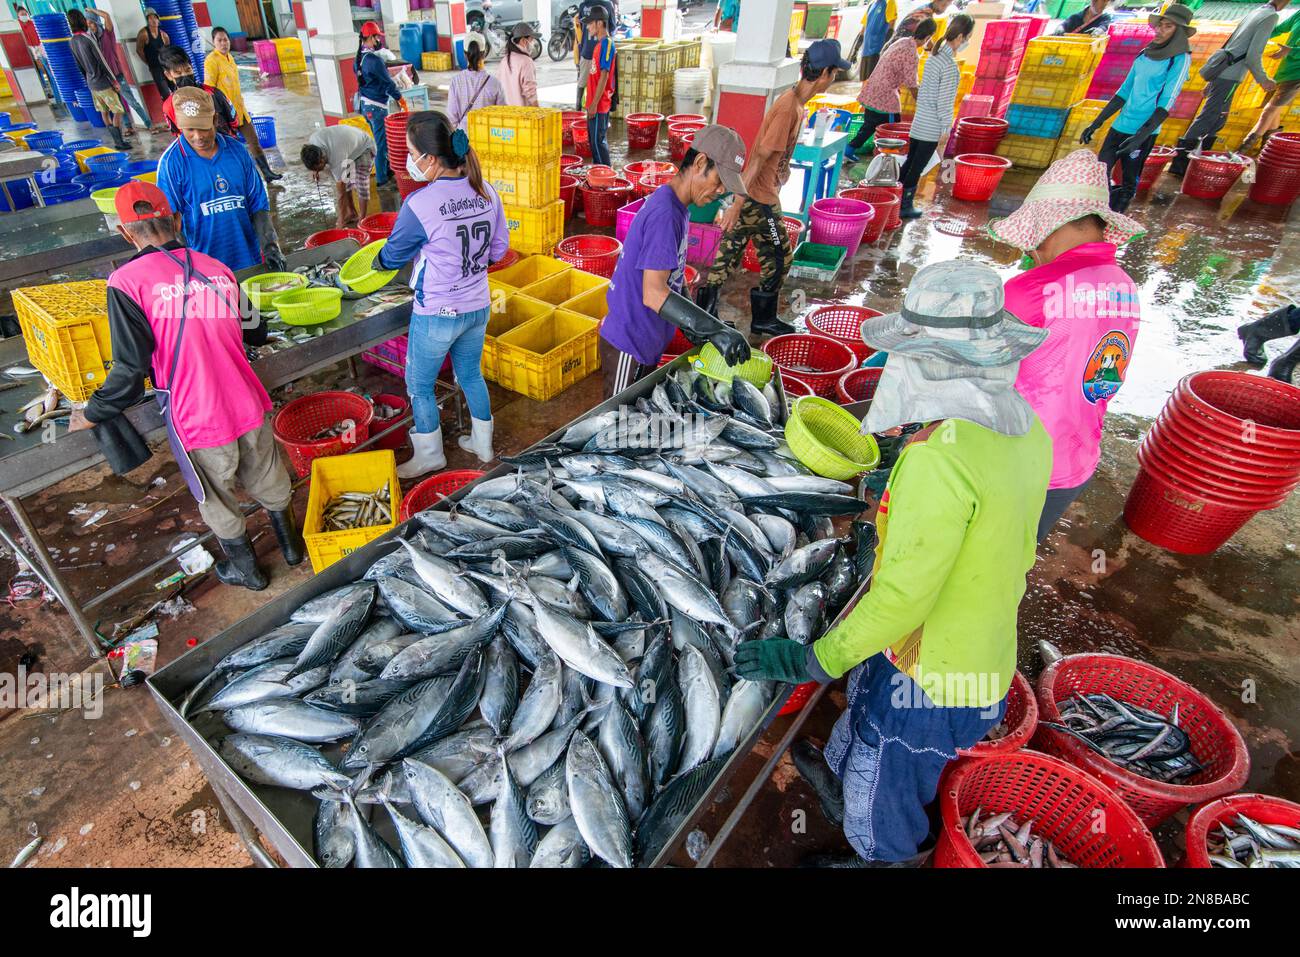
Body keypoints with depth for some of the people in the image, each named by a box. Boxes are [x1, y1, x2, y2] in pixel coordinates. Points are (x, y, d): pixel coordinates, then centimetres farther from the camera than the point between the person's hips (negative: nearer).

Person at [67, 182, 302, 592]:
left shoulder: (126, 281, -13)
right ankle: (290, 543, 44)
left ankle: (245, 567, 38)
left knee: (218, 502, 19)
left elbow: (132, 368, -16)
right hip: (248, 406, 4)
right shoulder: (216, 268, 2)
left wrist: (92, 414, 1)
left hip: (197, 420, -4)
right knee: (270, 482, 24)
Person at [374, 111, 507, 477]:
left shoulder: (419, 204, -22)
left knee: (419, 385, 15)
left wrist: (379, 261, 16)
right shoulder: (486, 192, -6)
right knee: (471, 374, 25)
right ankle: (482, 443, 39)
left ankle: (429, 456, 30)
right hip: (477, 307, 6)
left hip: (436, 316, -6)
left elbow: (393, 255, -6)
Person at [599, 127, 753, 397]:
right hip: (628, 344, -9)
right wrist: (714, 329, -34)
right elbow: (654, 294, -32)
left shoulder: (677, 207, 8)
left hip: (646, 341, 10)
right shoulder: (665, 215, -24)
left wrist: (693, 324, 4)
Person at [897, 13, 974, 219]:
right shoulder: (950, 65, -19)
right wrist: (946, 127, -10)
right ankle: (905, 206, 7)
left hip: (919, 121, 8)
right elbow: (944, 100, -18)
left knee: (910, 162, 14)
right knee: (918, 168, 0)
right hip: (933, 127, -8)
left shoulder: (934, 55, 6)